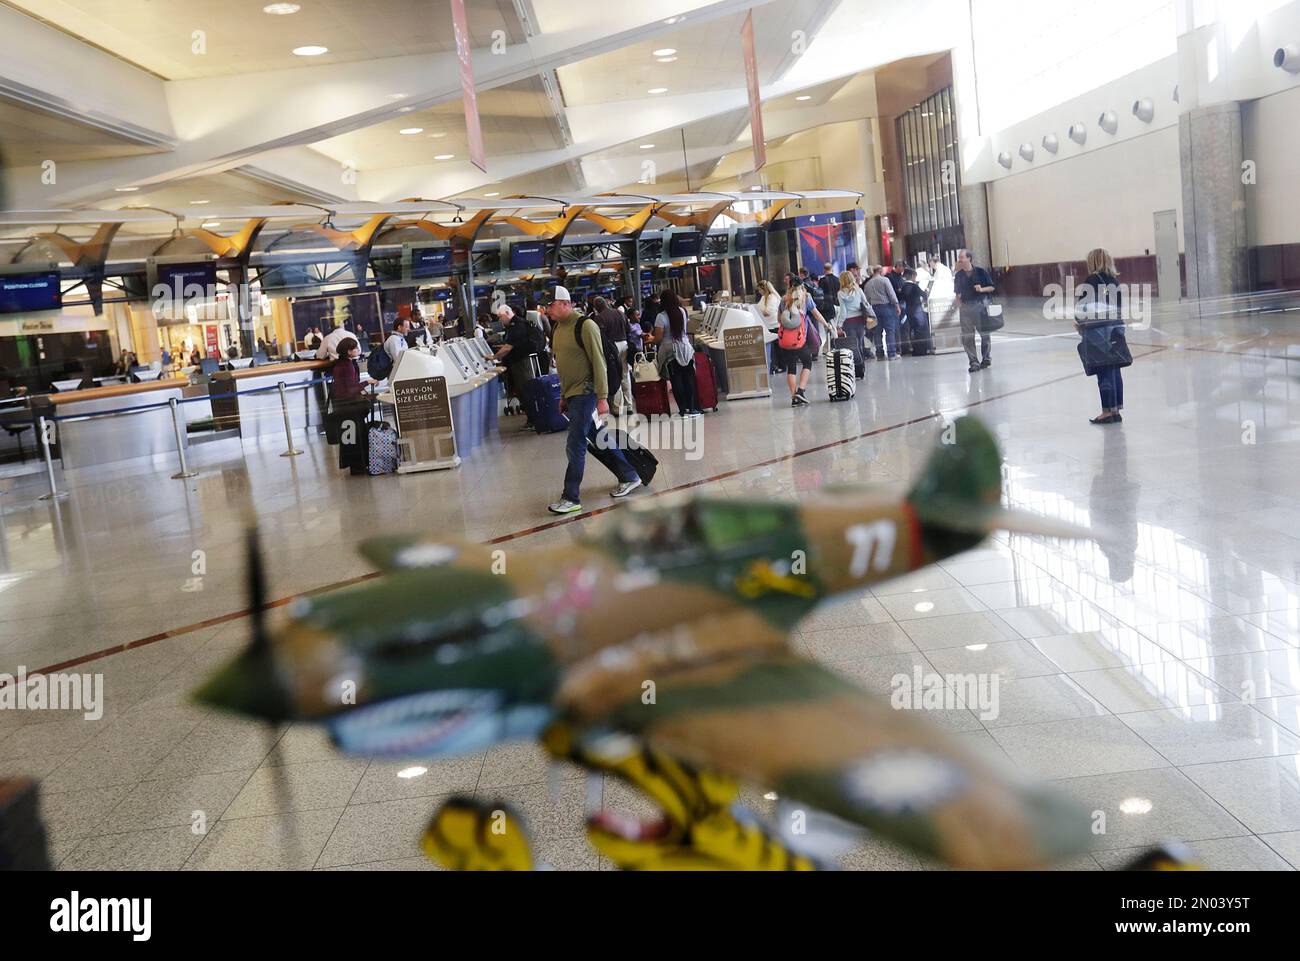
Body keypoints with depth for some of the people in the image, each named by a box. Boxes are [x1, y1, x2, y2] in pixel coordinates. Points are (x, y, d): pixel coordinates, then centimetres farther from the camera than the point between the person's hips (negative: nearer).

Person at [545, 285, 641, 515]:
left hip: (585, 393, -8)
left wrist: (602, 398, -19)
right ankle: (629, 477, 28)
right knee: (601, 438, 15)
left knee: (575, 446, -8)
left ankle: (571, 498, -1)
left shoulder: (584, 325, -15)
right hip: (571, 394, 8)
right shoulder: (558, 327, 10)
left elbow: (598, 363, -17)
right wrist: (563, 395, 19)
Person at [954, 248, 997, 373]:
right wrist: (959, 304, 2)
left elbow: (992, 287, 3)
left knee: (984, 333, 5)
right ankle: (974, 362, 2)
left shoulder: (981, 272, -2)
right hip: (966, 307, 2)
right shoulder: (958, 275, 6)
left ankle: (986, 358, 22)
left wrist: (982, 289, -15)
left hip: (980, 305, -2)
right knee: (967, 336, -4)